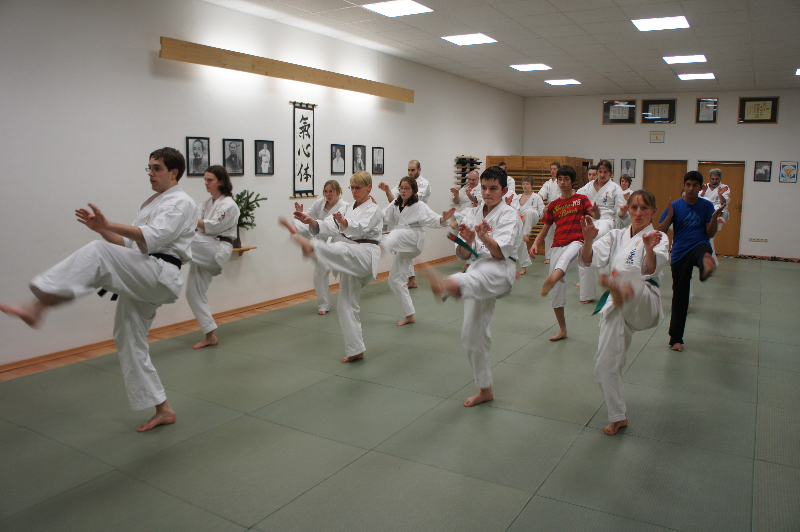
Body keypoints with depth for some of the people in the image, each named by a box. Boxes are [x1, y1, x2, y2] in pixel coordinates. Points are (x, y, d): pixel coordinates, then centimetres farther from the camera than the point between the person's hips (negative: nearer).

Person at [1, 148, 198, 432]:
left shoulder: (181, 202, -4)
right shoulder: (151, 204, 26)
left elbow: (152, 238, -19)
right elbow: (130, 244, 23)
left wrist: (108, 225, -19)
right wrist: (101, 229, 8)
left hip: (160, 275, -10)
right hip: (141, 282, 10)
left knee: (96, 252, -28)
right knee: (130, 343, 10)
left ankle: (37, 306, -33)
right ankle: (163, 410, 17)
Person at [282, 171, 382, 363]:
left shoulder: (373, 210, -2)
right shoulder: (347, 209, 20)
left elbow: (361, 228, -24)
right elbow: (329, 227, 4)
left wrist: (345, 223, -45)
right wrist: (312, 222, -17)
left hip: (365, 255, -7)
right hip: (350, 260, 7)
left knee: (340, 250, -37)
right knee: (347, 304, 7)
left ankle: (310, 246, -66)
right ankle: (356, 350, 13)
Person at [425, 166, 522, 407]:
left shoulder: (509, 216, -3)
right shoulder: (473, 214, 13)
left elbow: (500, 252, -18)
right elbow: (463, 255, 8)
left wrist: (484, 237, -36)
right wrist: (467, 240, -14)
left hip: (499, 272, -7)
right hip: (477, 273, 7)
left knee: (472, 279, -42)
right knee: (472, 333, 9)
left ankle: (446, 285, -79)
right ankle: (485, 389, 24)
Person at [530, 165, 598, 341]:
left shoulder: (581, 199, 7)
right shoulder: (553, 205, 13)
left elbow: (595, 215, -10)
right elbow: (545, 229, 15)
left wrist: (596, 213, -35)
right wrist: (535, 244, -3)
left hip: (577, 242, -3)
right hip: (558, 246, 3)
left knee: (565, 257, -42)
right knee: (557, 290, 1)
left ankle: (551, 280, -73)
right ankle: (562, 330, 14)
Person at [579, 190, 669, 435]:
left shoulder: (659, 238, 4)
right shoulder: (616, 236, 15)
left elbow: (651, 269, -17)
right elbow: (588, 260, -1)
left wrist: (650, 248, -39)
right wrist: (588, 240, -22)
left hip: (644, 304, -4)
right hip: (616, 307, 4)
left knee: (631, 281, -38)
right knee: (605, 364, 1)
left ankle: (622, 291, -77)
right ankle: (618, 417, 21)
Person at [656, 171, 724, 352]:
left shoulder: (707, 206, 1)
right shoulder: (675, 206, -1)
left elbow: (710, 233, -2)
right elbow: (660, 231, -5)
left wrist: (714, 217, -20)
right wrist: (670, 215, -20)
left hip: (699, 245, 0)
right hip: (680, 253, 0)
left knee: (703, 253, -41)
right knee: (679, 295, 5)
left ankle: (706, 266, -78)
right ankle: (675, 338, 17)